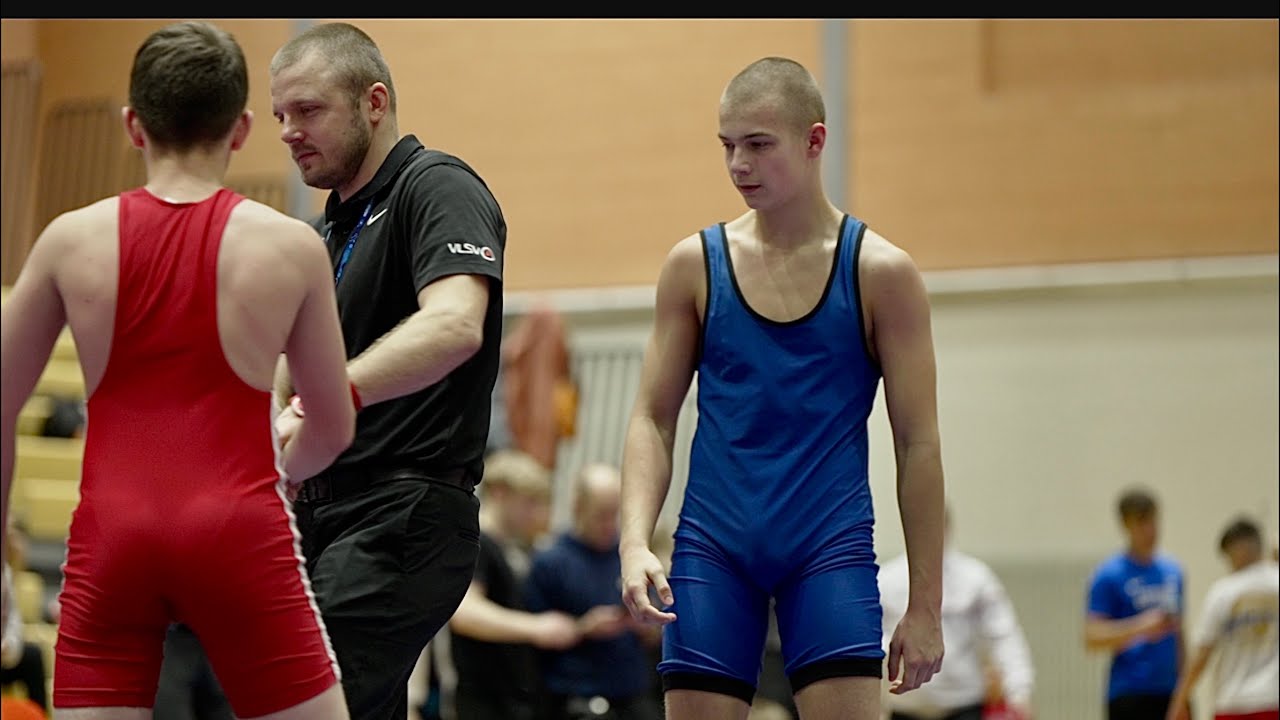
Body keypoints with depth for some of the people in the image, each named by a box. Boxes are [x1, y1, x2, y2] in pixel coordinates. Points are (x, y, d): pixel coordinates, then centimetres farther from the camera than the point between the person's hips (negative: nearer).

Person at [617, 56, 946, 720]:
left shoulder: (881, 272, 0)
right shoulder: (695, 264, 5)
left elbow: (918, 446, 1)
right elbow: (653, 418, 7)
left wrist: (925, 607, -1)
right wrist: (635, 543, -10)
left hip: (831, 547, -2)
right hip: (713, 546, 2)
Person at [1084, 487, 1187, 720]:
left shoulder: (1173, 570, 13)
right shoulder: (1108, 575, -6)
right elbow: (1092, 639, -11)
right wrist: (1140, 627, -24)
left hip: (1170, 692, 6)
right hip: (1130, 694, -6)